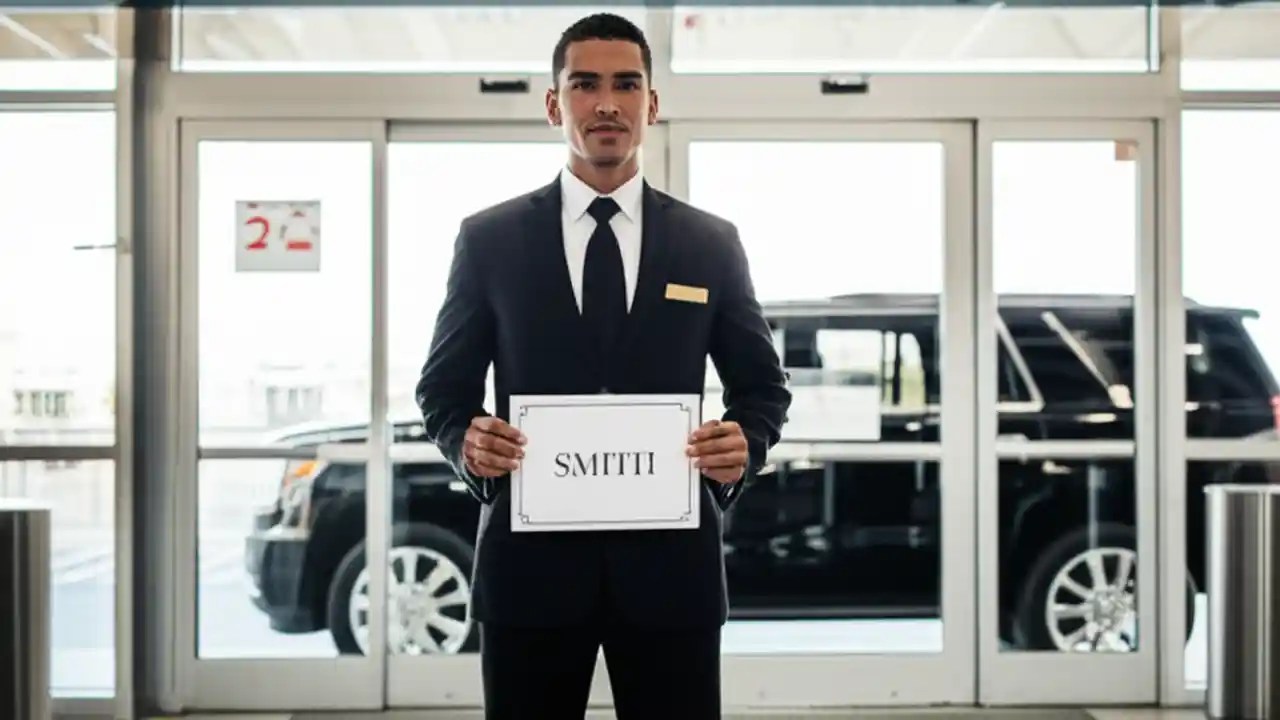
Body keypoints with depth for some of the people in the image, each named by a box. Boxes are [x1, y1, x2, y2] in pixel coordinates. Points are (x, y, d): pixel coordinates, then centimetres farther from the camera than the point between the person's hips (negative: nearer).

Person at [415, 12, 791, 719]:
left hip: (669, 561, 1)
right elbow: (444, 386, 9)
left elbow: (762, 384, 12)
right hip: (530, 560, 0)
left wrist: (744, 446, -10)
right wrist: (467, 441, -13)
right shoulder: (488, 238, 5)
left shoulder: (712, 243, 7)